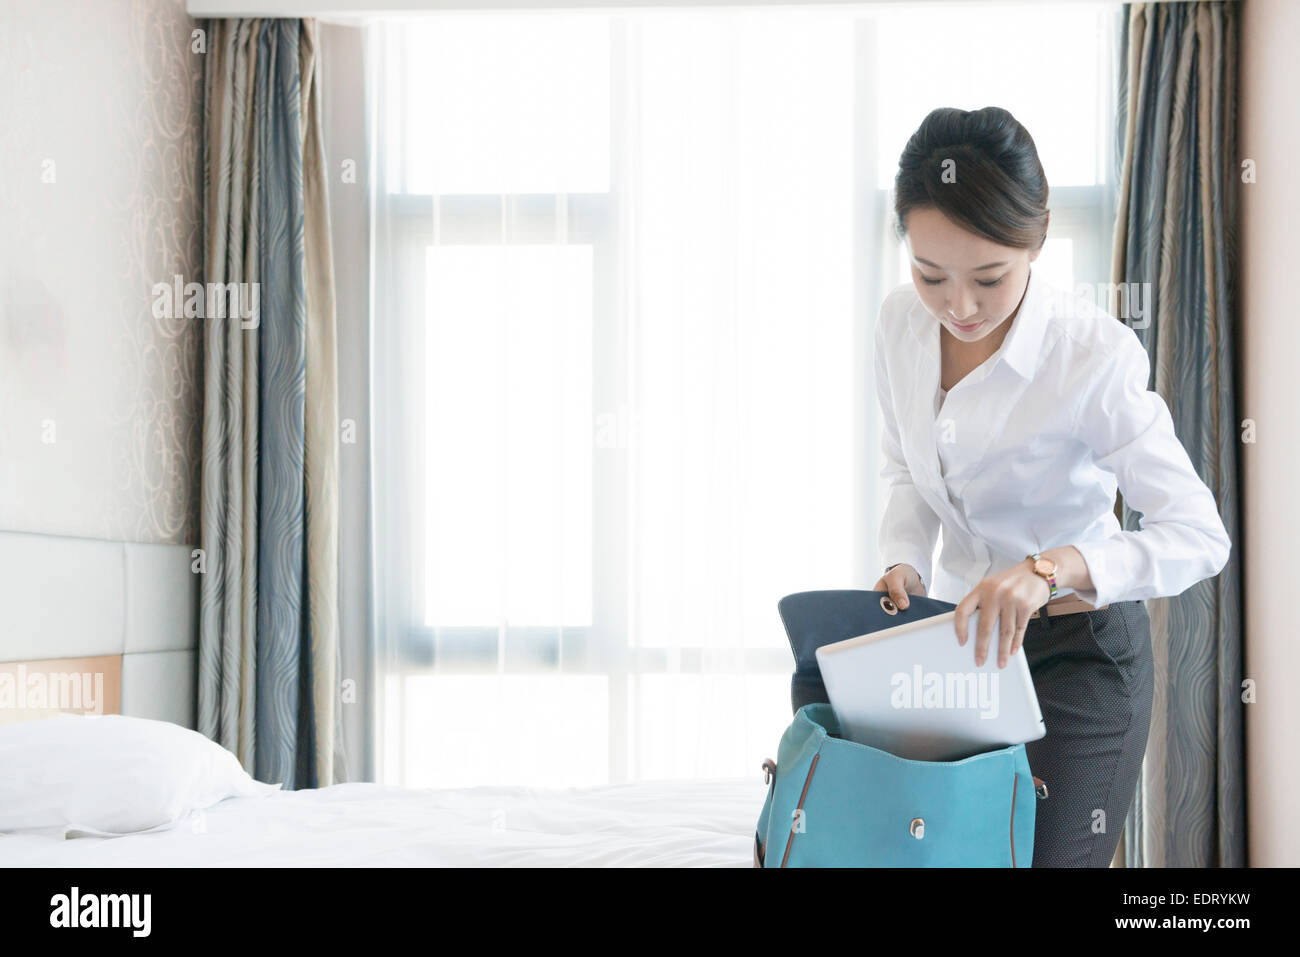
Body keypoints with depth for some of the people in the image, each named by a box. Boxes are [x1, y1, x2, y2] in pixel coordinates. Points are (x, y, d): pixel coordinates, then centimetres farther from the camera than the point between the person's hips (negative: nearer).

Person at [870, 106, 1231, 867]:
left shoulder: (1095, 354, -24)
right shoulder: (902, 323, -6)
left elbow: (1201, 536, -26)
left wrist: (1052, 567, -40)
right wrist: (904, 561, -10)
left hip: (1080, 653, -5)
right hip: (962, 632, 5)